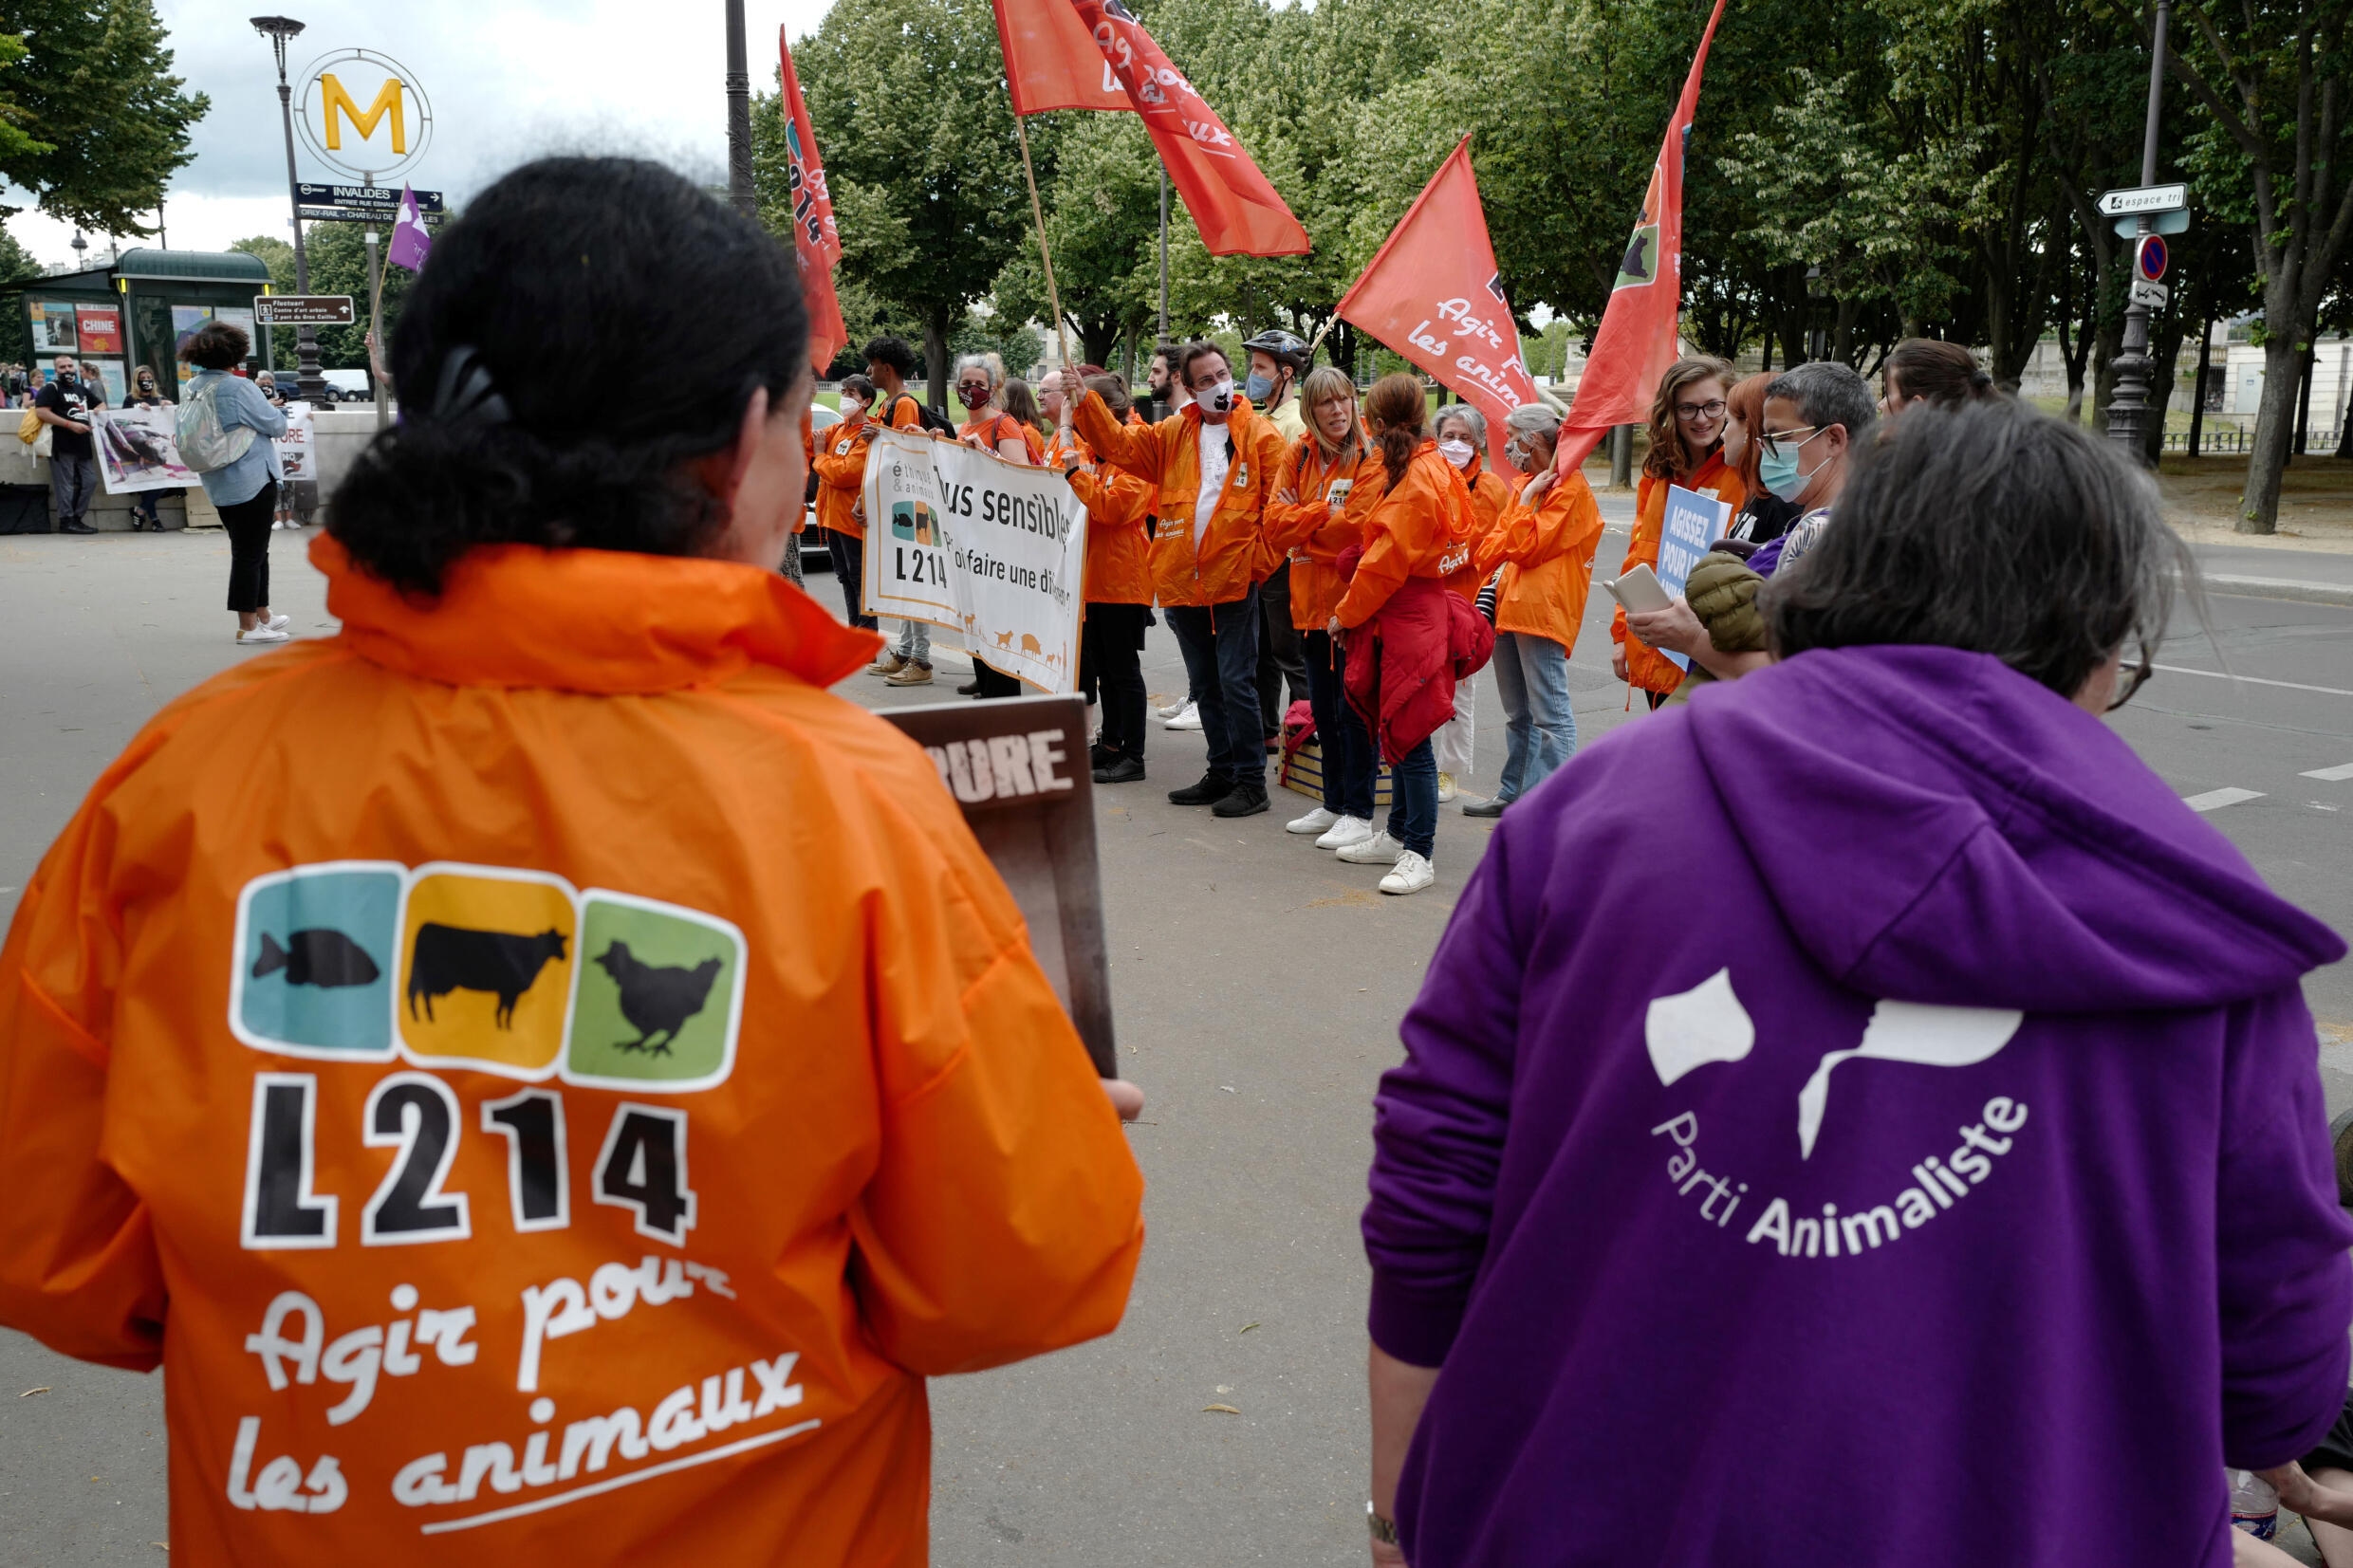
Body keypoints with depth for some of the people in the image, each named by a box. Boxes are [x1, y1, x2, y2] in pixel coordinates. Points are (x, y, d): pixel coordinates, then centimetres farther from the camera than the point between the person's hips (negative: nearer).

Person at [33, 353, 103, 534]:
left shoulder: (82, 389, 21)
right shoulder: (52, 388, -2)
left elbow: (101, 404, 33)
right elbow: (41, 412, -14)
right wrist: (71, 425, -18)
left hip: (82, 444, 7)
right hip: (62, 445, -7)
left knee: (90, 481, 6)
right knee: (65, 484, -6)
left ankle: (76, 517, 15)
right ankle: (66, 521, -3)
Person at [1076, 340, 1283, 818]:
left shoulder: (1260, 434, -1)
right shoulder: (1173, 434, 11)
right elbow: (1119, 444, 3)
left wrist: (1257, 559, -10)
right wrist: (1085, 402, -9)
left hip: (1234, 581, -5)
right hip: (1182, 581, 5)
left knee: (1236, 683, -6)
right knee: (1206, 684, 14)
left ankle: (1251, 782, 3)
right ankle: (1222, 774, 26)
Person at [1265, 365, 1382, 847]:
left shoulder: (1372, 458, -8)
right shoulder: (1299, 455, 8)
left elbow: (1354, 529, -19)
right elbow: (1275, 526, -1)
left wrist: (1300, 520, -8)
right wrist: (1324, 513, -13)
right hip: (1312, 601, 6)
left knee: (1354, 709, -3)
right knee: (1322, 709, 15)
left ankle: (1358, 814, 6)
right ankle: (1334, 805, 27)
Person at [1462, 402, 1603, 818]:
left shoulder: (1570, 488, -8)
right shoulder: (1529, 484, 20)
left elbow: (1527, 548, -14)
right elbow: (1497, 539, 20)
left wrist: (1527, 499, -7)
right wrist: (1486, 577, 3)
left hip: (1542, 611, -10)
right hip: (1509, 608, 10)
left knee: (1550, 714, -9)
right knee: (1518, 713, 17)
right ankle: (1514, 793, 25)